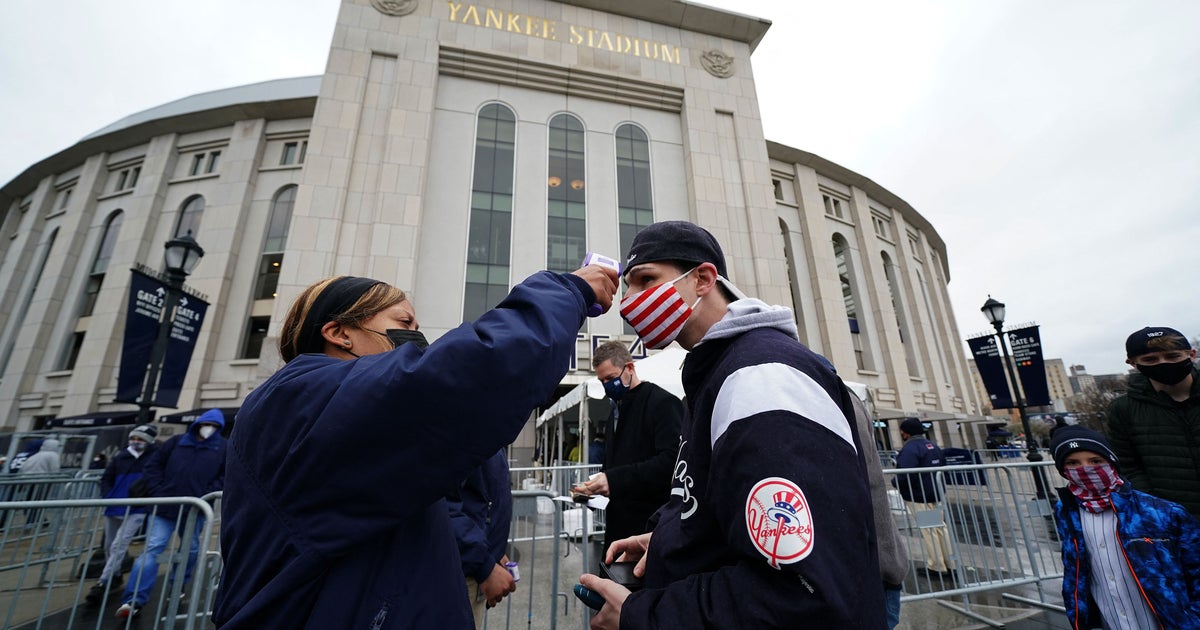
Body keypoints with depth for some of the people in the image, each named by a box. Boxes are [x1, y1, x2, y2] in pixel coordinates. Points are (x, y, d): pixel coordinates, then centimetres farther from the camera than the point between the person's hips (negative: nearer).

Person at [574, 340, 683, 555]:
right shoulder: (617, 410, 17)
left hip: (652, 524, -8)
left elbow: (671, 460, -24)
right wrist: (596, 485, 5)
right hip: (619, 522, 8)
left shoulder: (662, 403, -12)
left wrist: (616, 480, -28)